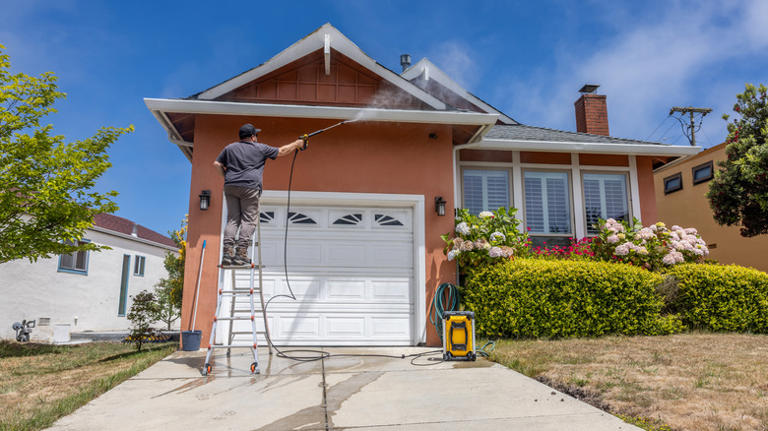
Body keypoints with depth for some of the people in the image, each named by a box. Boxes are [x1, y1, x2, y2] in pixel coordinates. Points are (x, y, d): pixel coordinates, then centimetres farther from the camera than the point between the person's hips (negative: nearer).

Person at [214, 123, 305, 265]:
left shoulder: (230, 148, 18)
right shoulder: (260, 148, 7)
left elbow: (217, 164, 19)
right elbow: (281, 151, 15)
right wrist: (296, 144, 28)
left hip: (230, 186, 5)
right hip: (249, 187, -4)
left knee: (232, 219, 6)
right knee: (248, 220, -3)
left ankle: (228, 252, -4)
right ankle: (241, 253, -11)